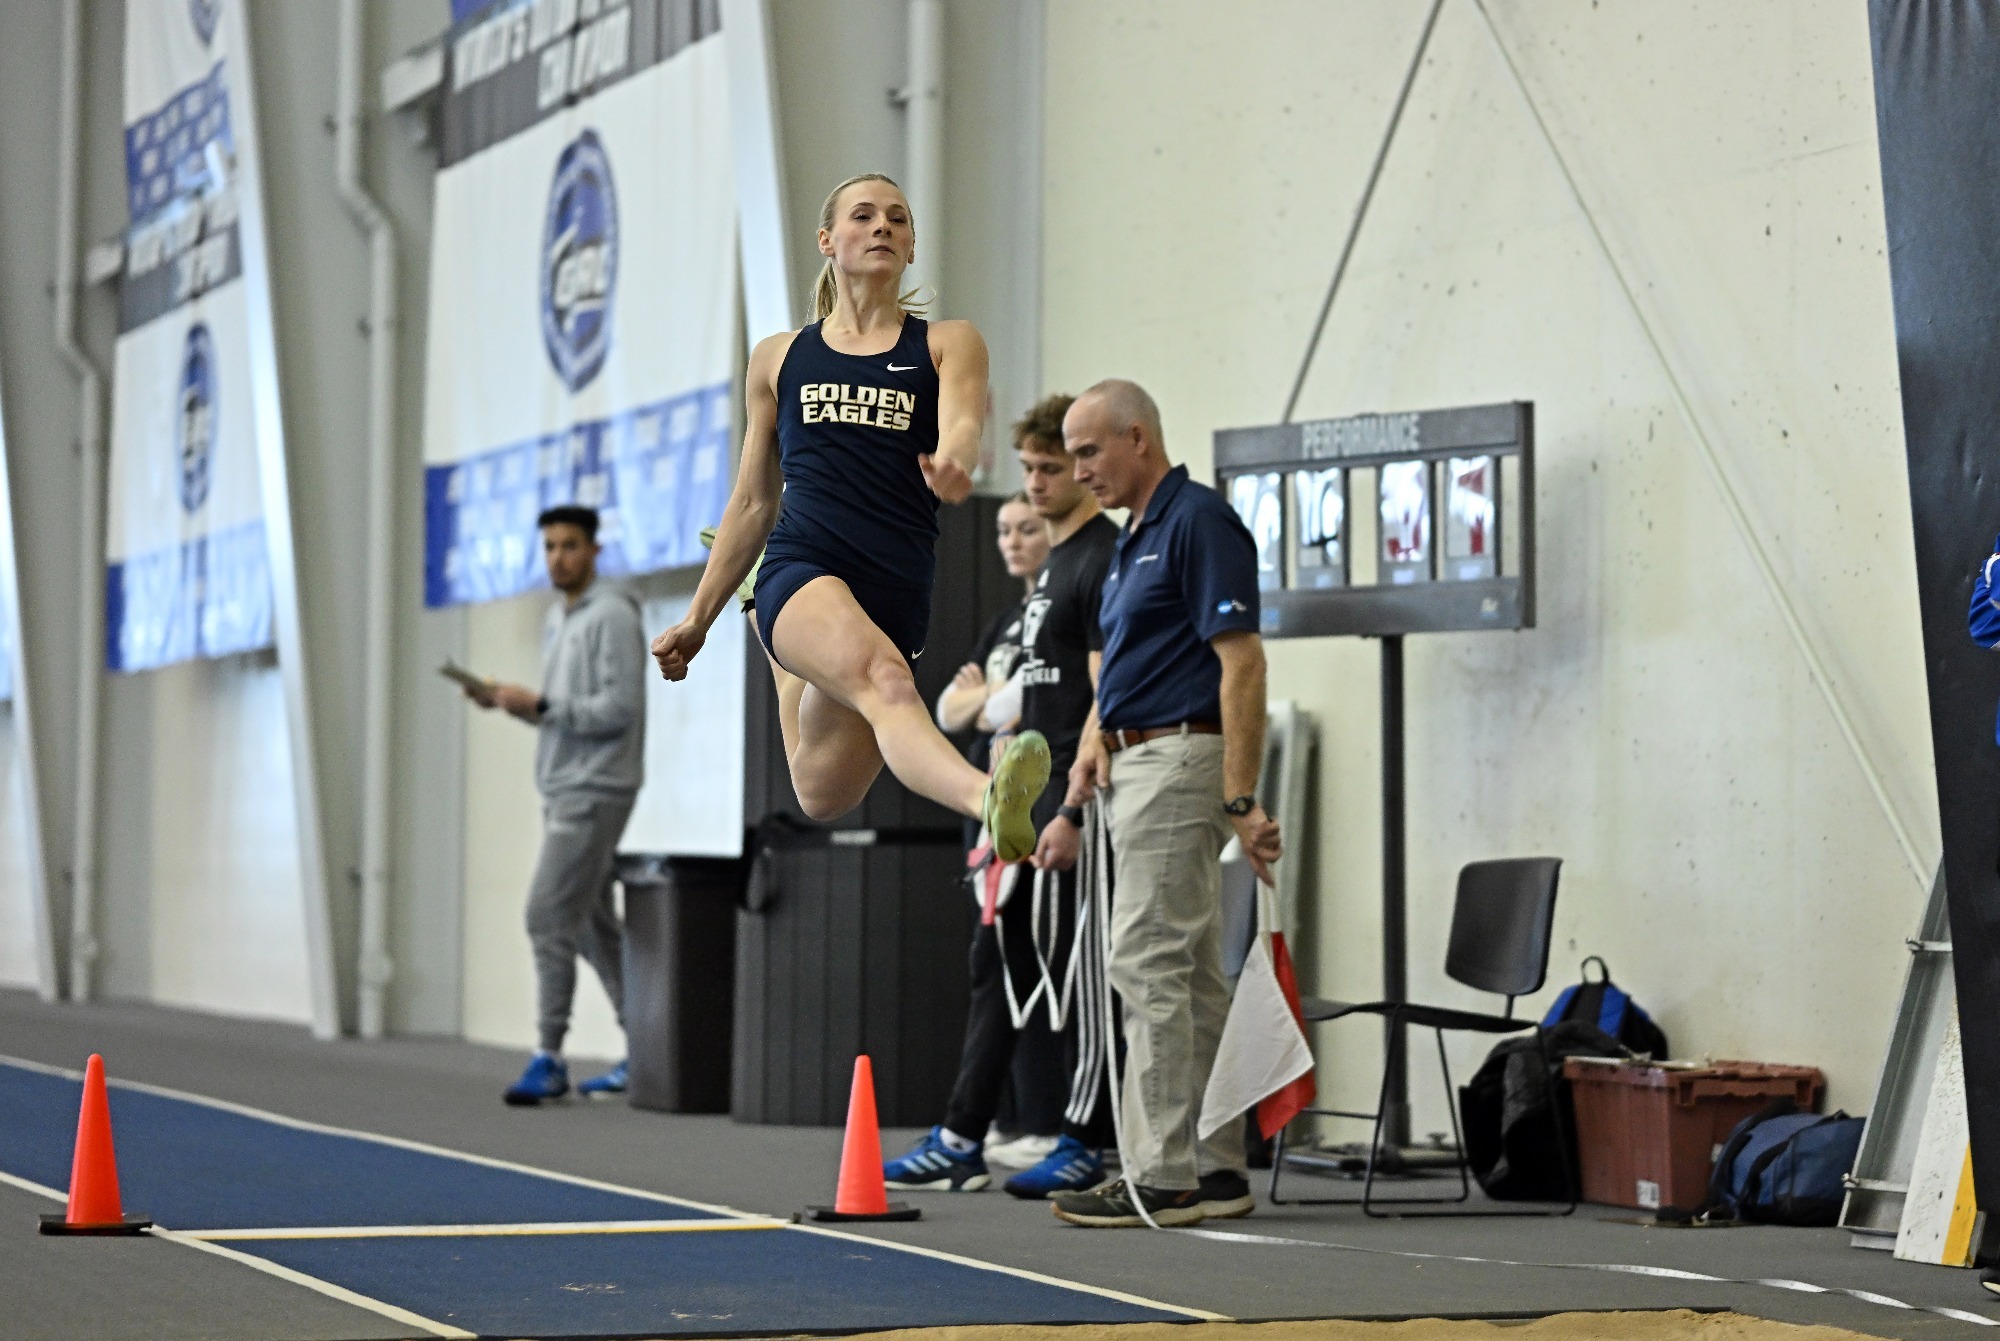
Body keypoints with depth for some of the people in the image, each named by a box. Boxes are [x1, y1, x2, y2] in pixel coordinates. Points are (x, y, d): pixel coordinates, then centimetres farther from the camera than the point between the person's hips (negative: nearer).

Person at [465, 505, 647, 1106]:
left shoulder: (613, 617, -12)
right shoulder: (557, 619, 17)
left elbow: (620, 709, -19)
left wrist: (540, 703, -22)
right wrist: (505, 700, 6)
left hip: (594, 791, -10)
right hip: (562, 788, 10)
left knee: (549, 916, -14)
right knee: (593, 924, 12)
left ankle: (549, 1059, -11)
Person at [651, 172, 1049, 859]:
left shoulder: (947, 343, 11)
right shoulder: (779, 357, 16)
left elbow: (962, 423, -11)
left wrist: (953, 461, -36)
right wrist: (698, 617, 21)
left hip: (897, 589, 1)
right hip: (801, 565, -1)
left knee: (823, 795, 9)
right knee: (884, 675, -34)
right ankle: (986, 800, -56)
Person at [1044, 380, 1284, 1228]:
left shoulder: (1200, 522, -12)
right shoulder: (1134, 538, 18)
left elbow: (1241, 664, -19)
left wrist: (1242, 801, -23)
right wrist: (1094, 738, 3)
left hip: (1181, 760, -10)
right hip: (1136, 766, 10)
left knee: (1147, 964, -12)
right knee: (1192, 976, 10)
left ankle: (1161, 1178, -11)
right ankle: (1216, 1171, 13)